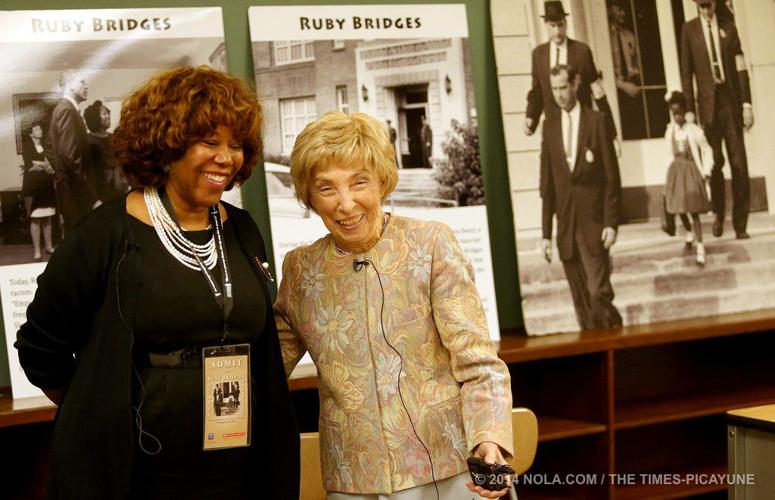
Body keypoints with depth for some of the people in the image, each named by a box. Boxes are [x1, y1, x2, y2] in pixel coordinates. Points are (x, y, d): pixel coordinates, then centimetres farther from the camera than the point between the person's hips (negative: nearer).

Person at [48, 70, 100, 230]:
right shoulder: (68, 111, -14)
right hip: (75, 192, -10)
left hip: (70, 189, 10)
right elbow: (72, 159, -22)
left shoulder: (61, 108, 16)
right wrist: (93, 198, -23)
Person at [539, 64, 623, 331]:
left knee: (599, 292, -11)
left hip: (593, 221, -3)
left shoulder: (596, 121, 0)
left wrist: (611, 222, -8)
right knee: (580, 301, 5)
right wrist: (546, 233, 7)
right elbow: (546, 182, 10)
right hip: (565, 224, 3)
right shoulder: (549, 125, 9)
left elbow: (612, 176, -1)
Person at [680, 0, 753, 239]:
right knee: (714, 162, -1)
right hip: (707, 102, -1)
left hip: (731, 100, 1)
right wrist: (689, 109, -1)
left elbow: (741, 67, 6)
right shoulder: (689, 29, 5)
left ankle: (740, 224, 3)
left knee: (739, 163, -3)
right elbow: (686, 72, 4)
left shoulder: (728, 26, 8)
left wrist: (747, 104, -1)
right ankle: (718, 213, 22)